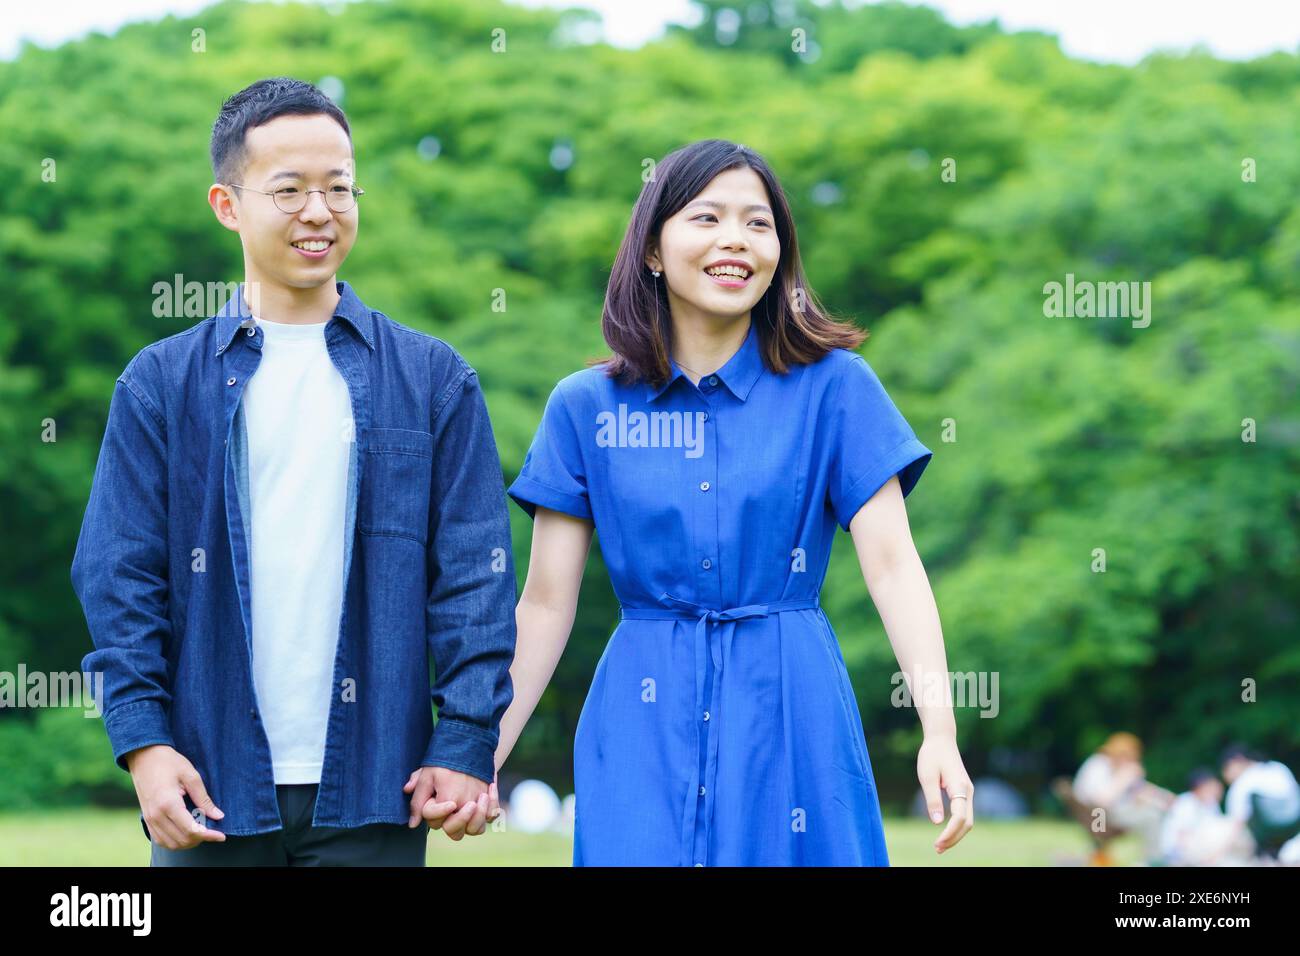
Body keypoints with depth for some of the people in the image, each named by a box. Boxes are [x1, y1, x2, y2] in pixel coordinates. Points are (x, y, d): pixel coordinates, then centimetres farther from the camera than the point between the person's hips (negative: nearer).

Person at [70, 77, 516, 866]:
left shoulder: (433, 379, 7)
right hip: (208, 786, 0)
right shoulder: (161, 384, 6)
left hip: (368, 790, 0)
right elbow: (121, 577, 3)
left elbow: (474, 576, 4)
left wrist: (467, 742, -4)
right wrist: (143, 742, -7)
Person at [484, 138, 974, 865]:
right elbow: (547, 604, 7)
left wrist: (940, 732, -19)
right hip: (643, 732, 1)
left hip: (791, 718, -1)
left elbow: (893, 563, -7)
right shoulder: (585, 408, 5)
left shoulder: (834, 386, 0)